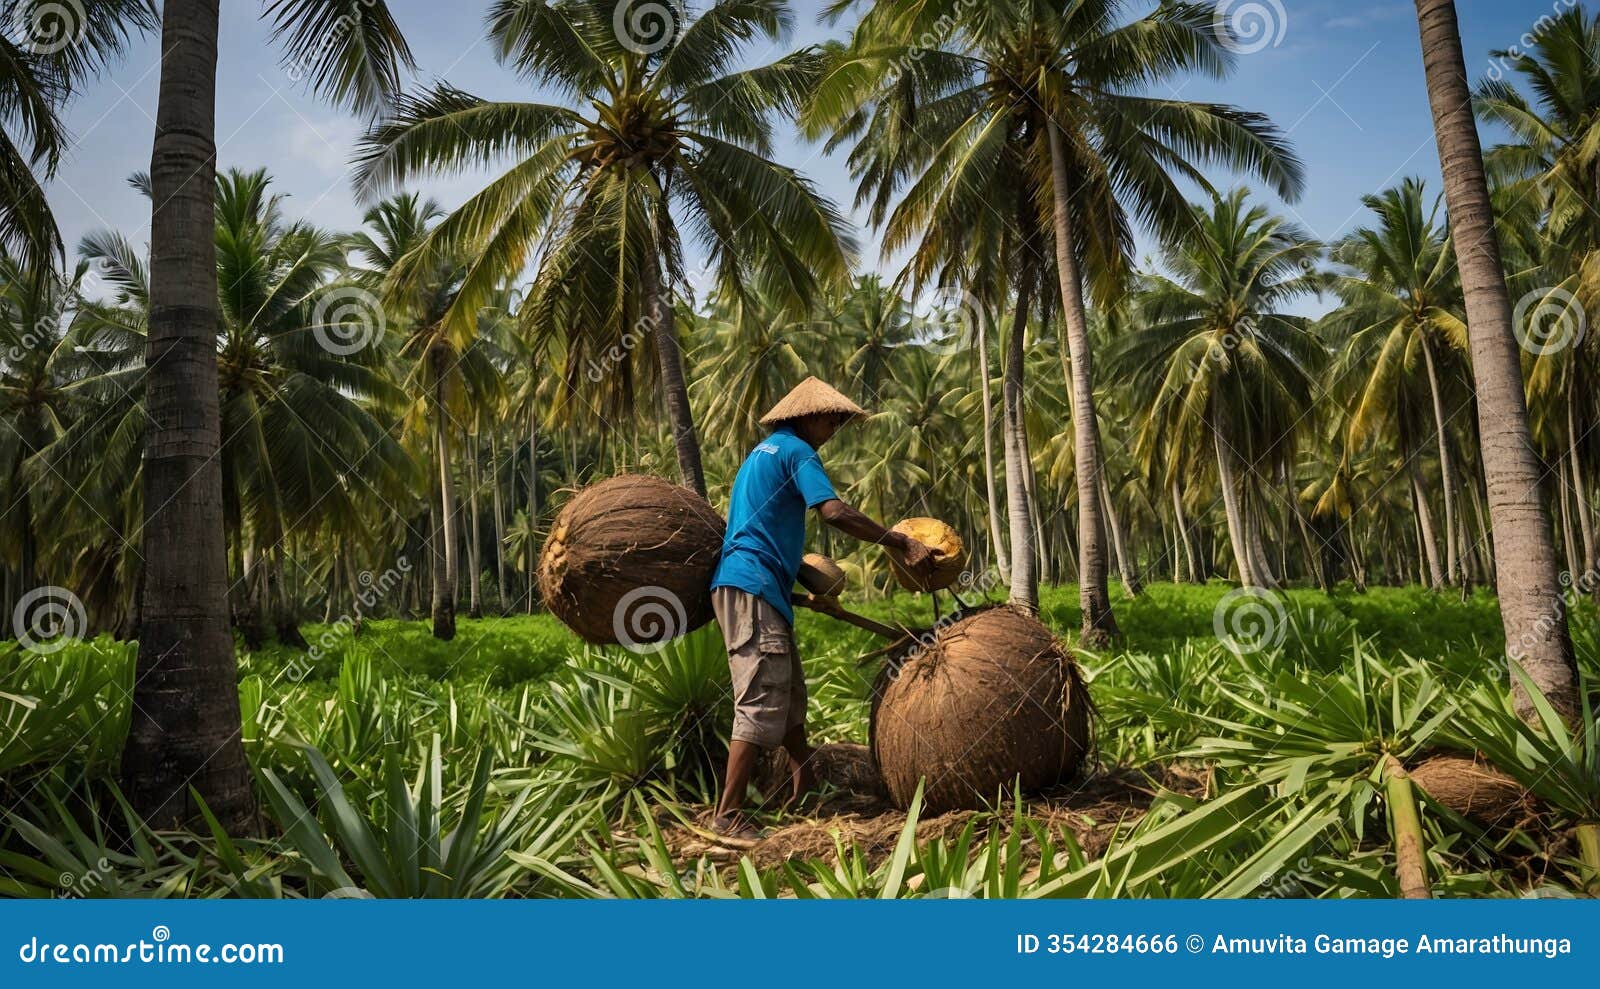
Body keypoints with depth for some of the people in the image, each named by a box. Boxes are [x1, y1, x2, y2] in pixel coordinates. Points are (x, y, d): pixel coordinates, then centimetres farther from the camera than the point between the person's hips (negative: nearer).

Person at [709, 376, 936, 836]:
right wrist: (902, 544, -20)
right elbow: (834, 512, -20)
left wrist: (808, 579, 33)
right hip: (753, 587, -10)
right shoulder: (796, 451, -6)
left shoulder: (764, 451, 24)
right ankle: (728, 815, -11)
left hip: (749, 585, 10)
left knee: (790, 694, 17)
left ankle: (806, 789, 27)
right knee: (763, 702, -12)